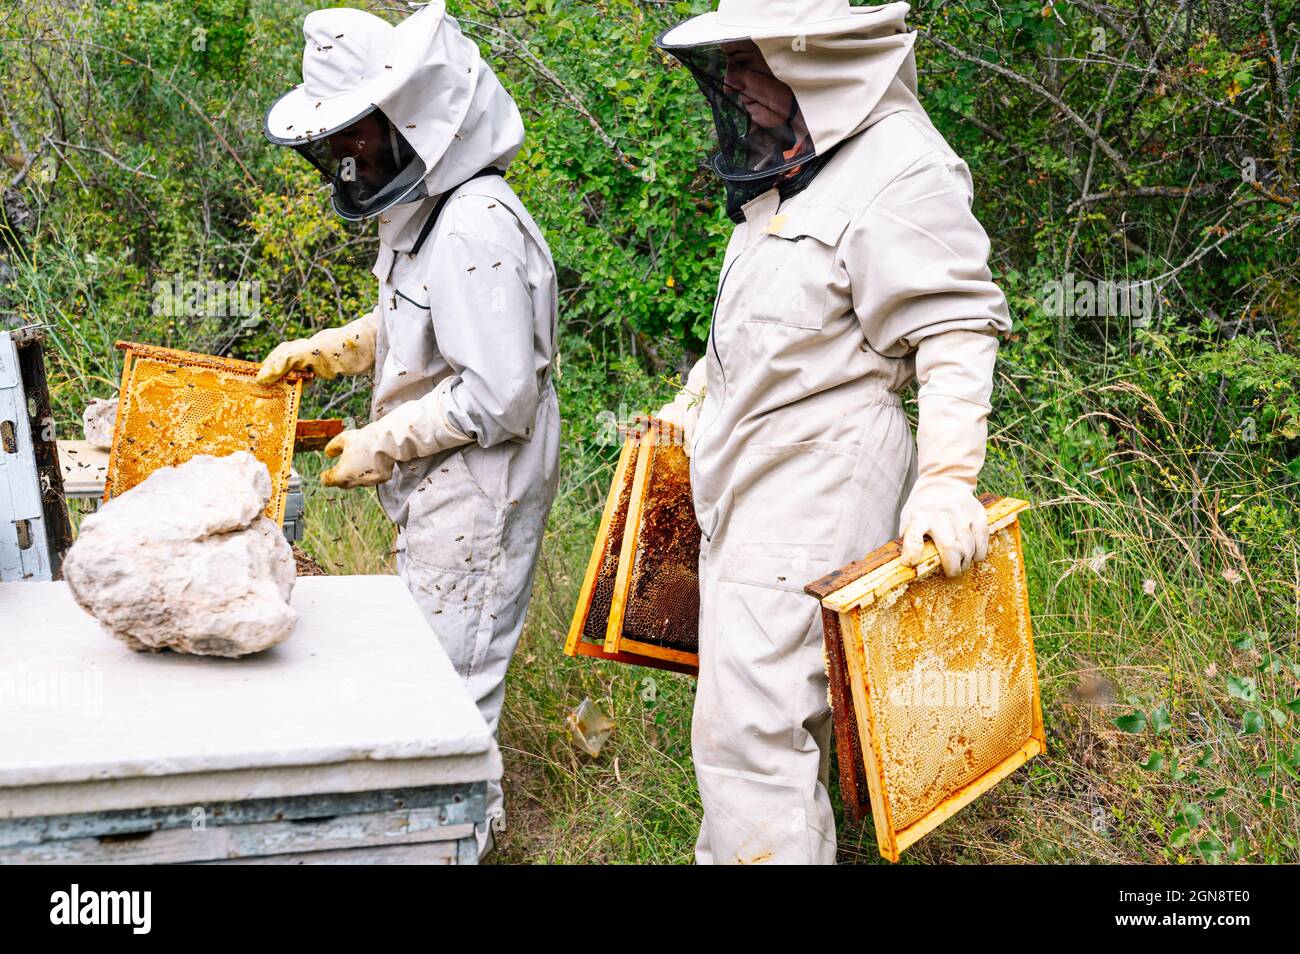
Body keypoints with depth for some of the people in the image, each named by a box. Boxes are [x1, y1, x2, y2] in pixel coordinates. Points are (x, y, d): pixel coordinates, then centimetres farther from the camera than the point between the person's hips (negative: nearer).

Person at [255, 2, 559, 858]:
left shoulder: (475, 227, -26)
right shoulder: (422, 208, 7)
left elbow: (498, 395, -28)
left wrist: (381, 445, -18)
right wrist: (320, 351, 10)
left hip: (478, 489, -10)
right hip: (439, 485, 10)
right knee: (435, 650, 22)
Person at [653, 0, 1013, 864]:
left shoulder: (899, 168, -14)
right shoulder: (788, 173, 17)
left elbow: (957, 334, -21)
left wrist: (947, 480, -30)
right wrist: (693, 399, 32)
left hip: (813, 493, -10)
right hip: (751, 491, 10)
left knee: (751, 733, -9)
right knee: (775, 717, 20)